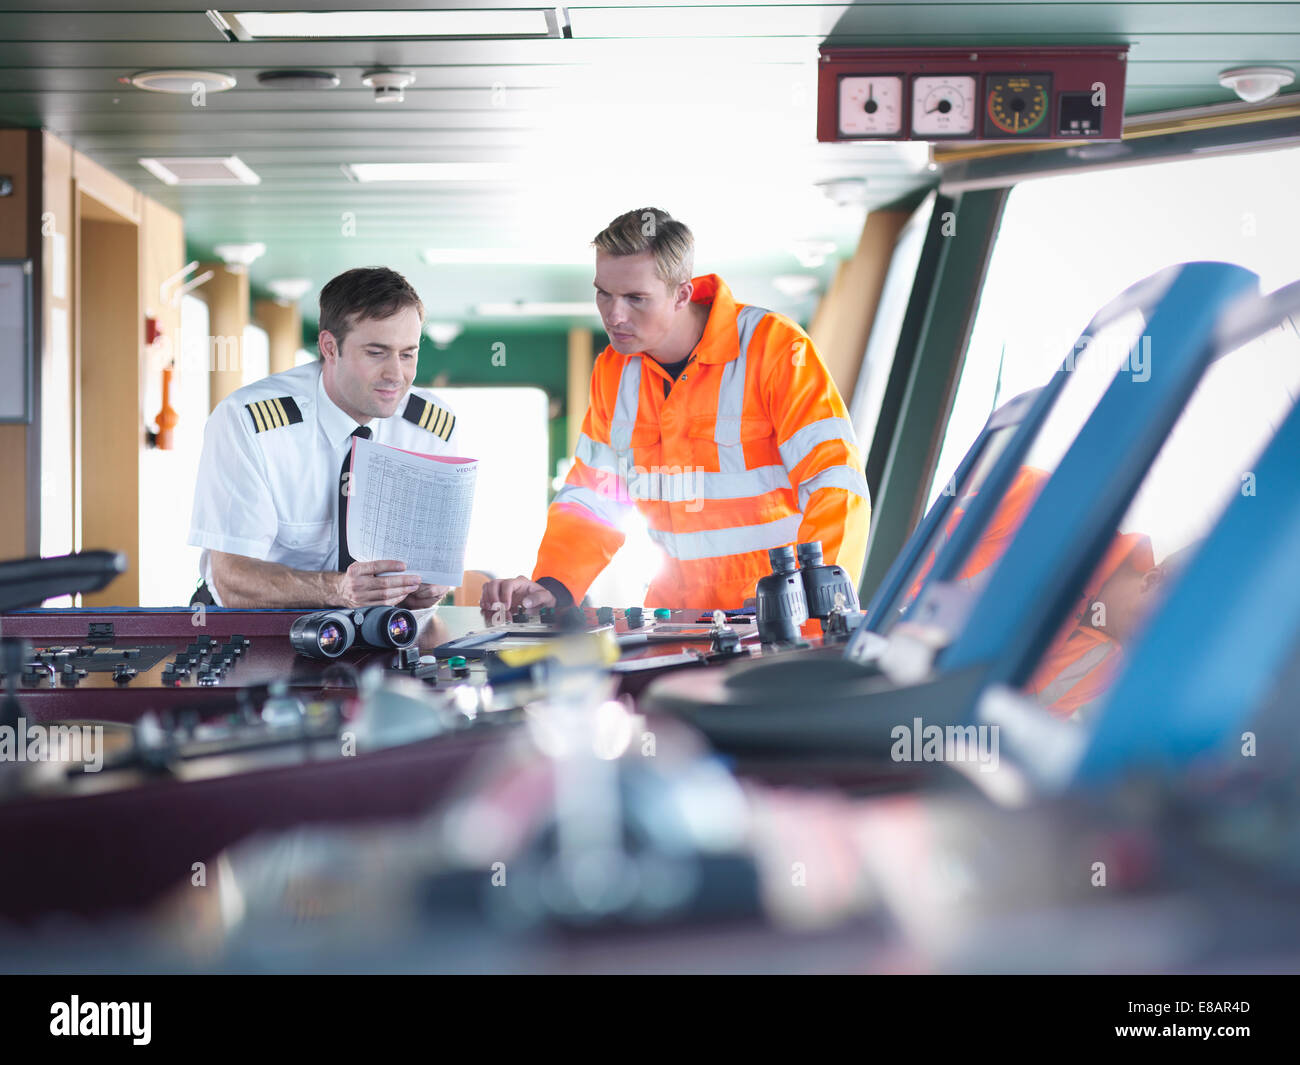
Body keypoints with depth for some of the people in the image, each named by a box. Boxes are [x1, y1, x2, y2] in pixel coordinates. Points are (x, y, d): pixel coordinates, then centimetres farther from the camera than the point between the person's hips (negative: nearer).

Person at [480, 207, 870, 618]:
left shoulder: (773, 346, -12)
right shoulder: (612, 370, 6)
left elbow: (836, 484, -17)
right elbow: (591, 499, 12)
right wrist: (551, 589, -6)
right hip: (678, 608, 5)